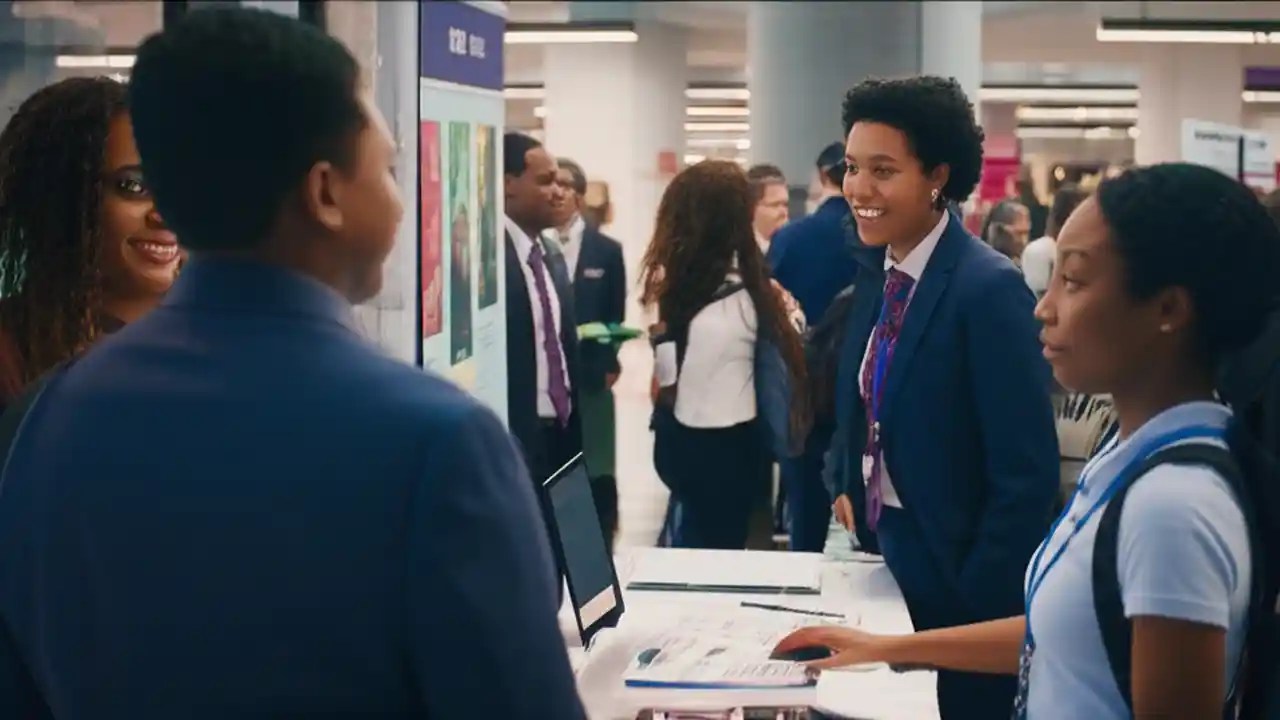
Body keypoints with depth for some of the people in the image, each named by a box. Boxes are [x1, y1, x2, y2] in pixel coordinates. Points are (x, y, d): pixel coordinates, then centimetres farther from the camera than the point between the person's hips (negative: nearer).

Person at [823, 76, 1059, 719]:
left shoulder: (988, 289, -20)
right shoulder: (876, 272, 4)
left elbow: (1027, 474, -21)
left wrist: (976, 604, -18)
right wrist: (848, 491, 5)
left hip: (954, 580, -7)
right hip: (881, 554, 7)